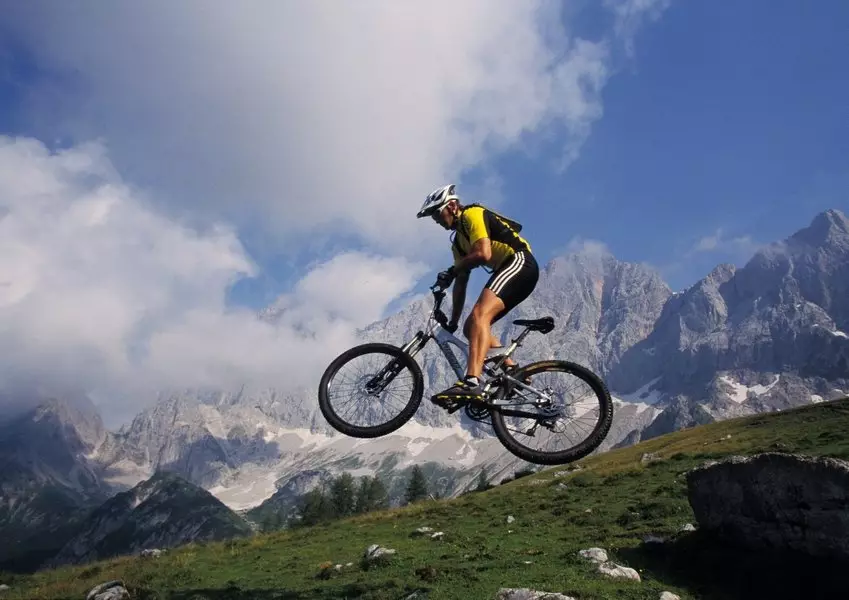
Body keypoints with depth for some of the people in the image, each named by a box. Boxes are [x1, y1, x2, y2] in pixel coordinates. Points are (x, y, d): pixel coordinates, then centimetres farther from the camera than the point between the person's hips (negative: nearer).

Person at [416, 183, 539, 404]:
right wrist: (452, 322, 16)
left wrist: (451, 271, -10)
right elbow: (461, 284, 20)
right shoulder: (459, 243, 22)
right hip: (510, 270, 10)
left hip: (520, 262, -10)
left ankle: (471, 383, -43)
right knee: (472, 328, 7)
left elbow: (483, 254, -19)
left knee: (479, 315, -29)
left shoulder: (472, 214, -4)